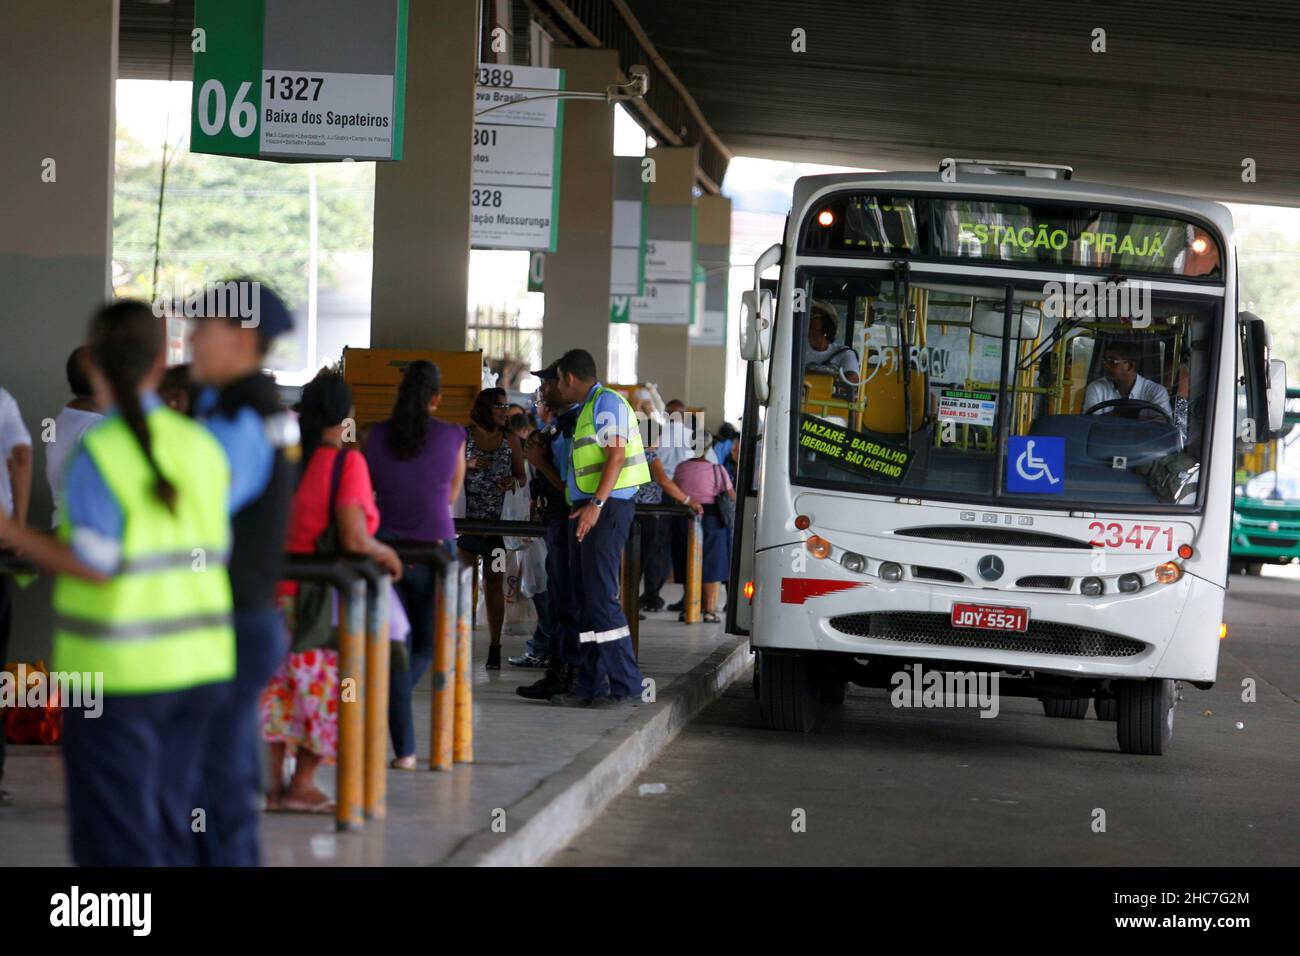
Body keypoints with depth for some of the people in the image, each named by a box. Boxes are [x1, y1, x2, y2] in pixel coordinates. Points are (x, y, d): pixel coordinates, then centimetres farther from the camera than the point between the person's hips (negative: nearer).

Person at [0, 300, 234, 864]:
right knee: (167, 828, 15)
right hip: (195, 665, 6)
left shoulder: (97, 454, -14)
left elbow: (97, 566, -17)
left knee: (113, 841, 0)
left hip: (117, 672, -6)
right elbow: (214, 554, 7)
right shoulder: (200, 447, 3)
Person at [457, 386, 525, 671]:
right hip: (466, 519, -2)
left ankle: (494, 649, 6)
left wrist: (514, 481, -11)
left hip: (499, 522, 2)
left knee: (495, 585, 3)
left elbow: (521, 476, 12)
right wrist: (468, 465, -17)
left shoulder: (511, 440, 7)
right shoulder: (461, 436, 1)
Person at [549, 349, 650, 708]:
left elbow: (616, 456, -19)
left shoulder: (606, 402, -9)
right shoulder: (587, 408, 22)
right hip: (587, 508, 10)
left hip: (607, 507, -10)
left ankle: (625, 685, -12)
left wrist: (596, 504, -26)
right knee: (583, 598, 9)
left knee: (600, 595, -13)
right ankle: (590, 685, 11)